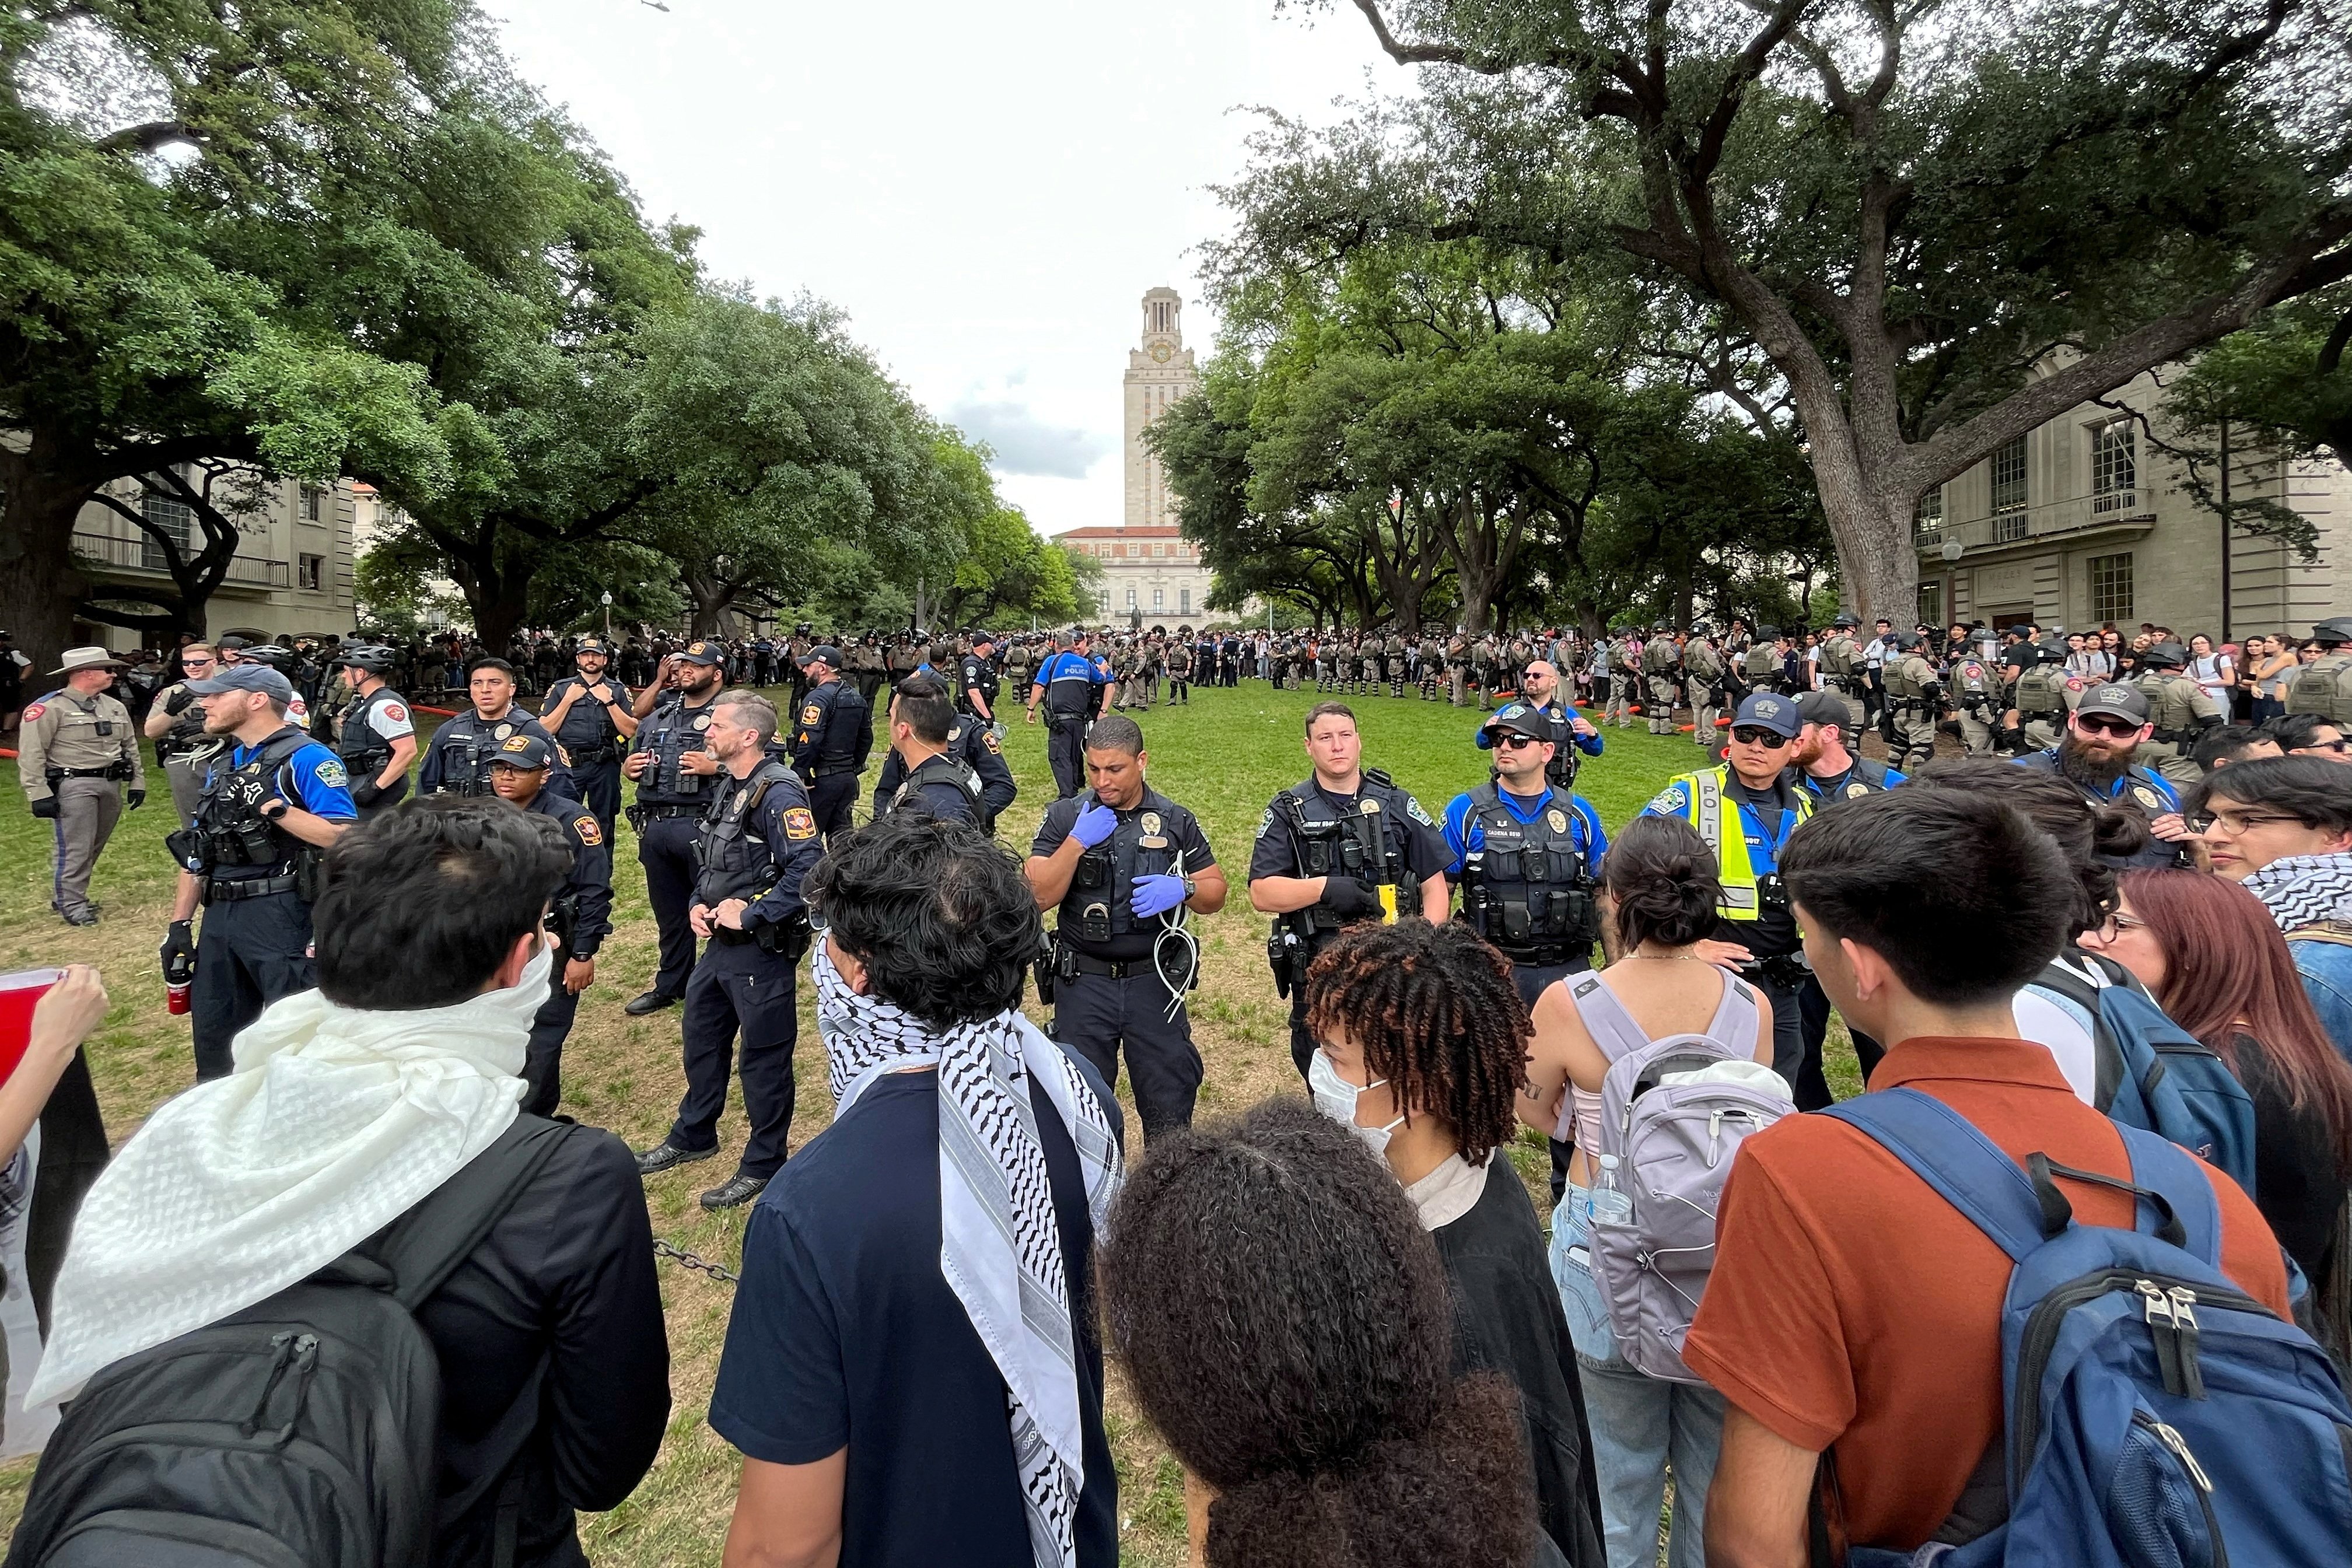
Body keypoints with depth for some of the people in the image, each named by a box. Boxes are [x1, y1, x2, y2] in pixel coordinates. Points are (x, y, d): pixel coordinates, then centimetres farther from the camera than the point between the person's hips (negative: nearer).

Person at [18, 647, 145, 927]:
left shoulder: (115, 707, 13)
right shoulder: (49, 708, -9)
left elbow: (131, 747, 20)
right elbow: (32, 755, -11)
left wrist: (138, 782, 15)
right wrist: (39, 795, -15)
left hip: (111, 785, 7)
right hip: (72, 786, -7)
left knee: (93, 846, 14)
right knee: (74, 848, -5)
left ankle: (71, 895, 28)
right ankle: (70, 904, 5)